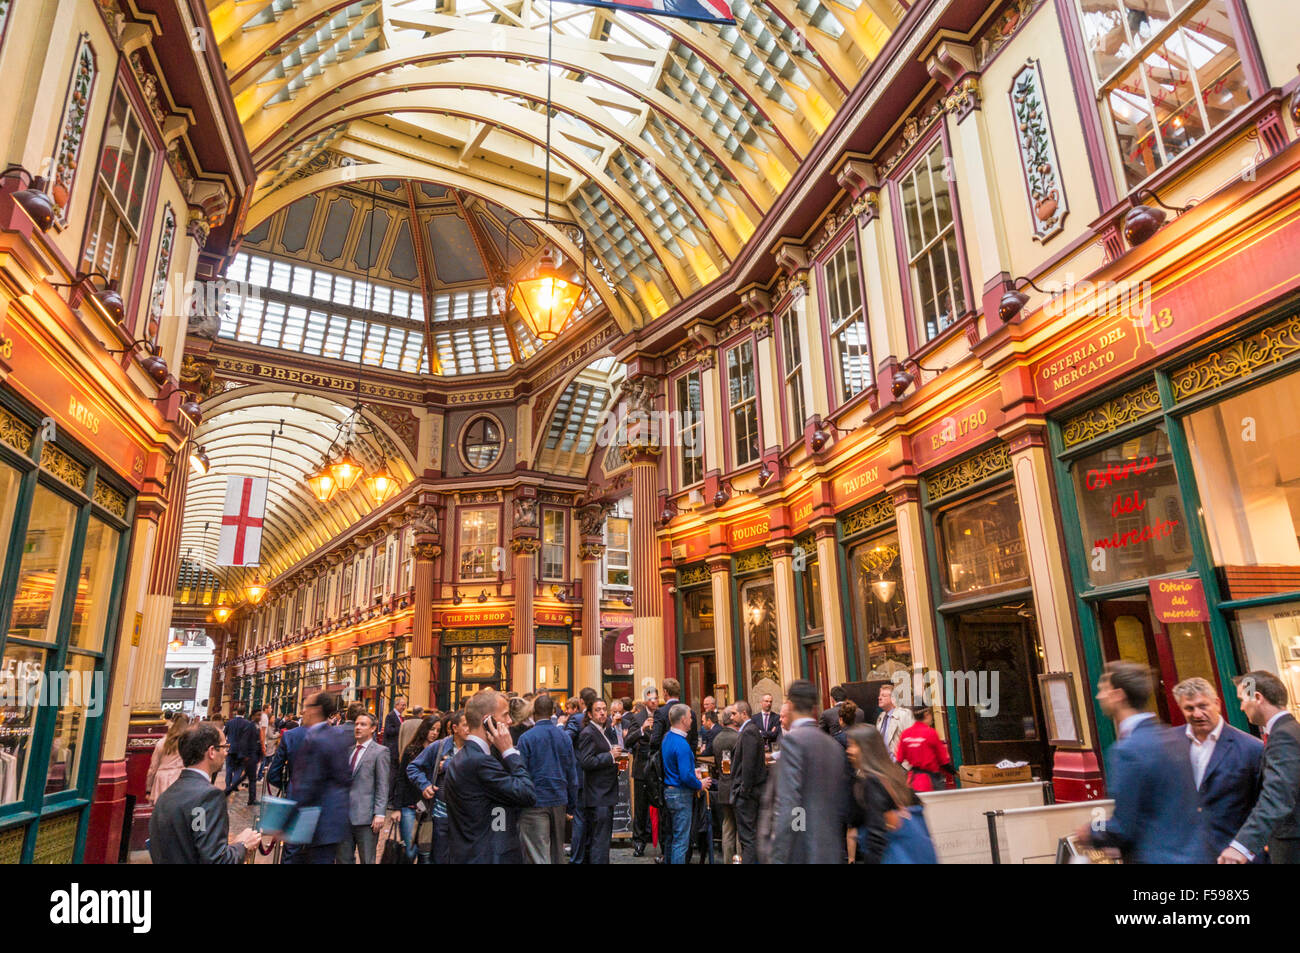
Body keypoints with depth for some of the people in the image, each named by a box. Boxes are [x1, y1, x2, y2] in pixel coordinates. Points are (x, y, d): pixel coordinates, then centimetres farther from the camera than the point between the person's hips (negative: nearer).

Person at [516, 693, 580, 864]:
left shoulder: (526, 738, -10)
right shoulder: (564, 736, 4)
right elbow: (572, 773, 8)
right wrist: (572, 804, 15)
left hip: (535, 802, -5)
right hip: (559, 801, 5)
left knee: (538, 856, -3)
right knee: (557, 852, 18)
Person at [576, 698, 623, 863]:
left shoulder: (607, 730, 13)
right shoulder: (587, 733, -15)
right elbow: (585, 762, -24)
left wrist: (617, 759, 6)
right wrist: (610, 756, -20)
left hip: (607, 792, 9)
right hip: (597, 795, -9)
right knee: (600, 837, -8)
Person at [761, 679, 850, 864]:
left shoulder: (792, 739, -11)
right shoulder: (834, 745, 11)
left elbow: (788, 803, -18)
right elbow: (843, 805, 14)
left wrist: (778, 857, -17)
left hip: (797, 855, -7)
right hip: (831, 854, 7)